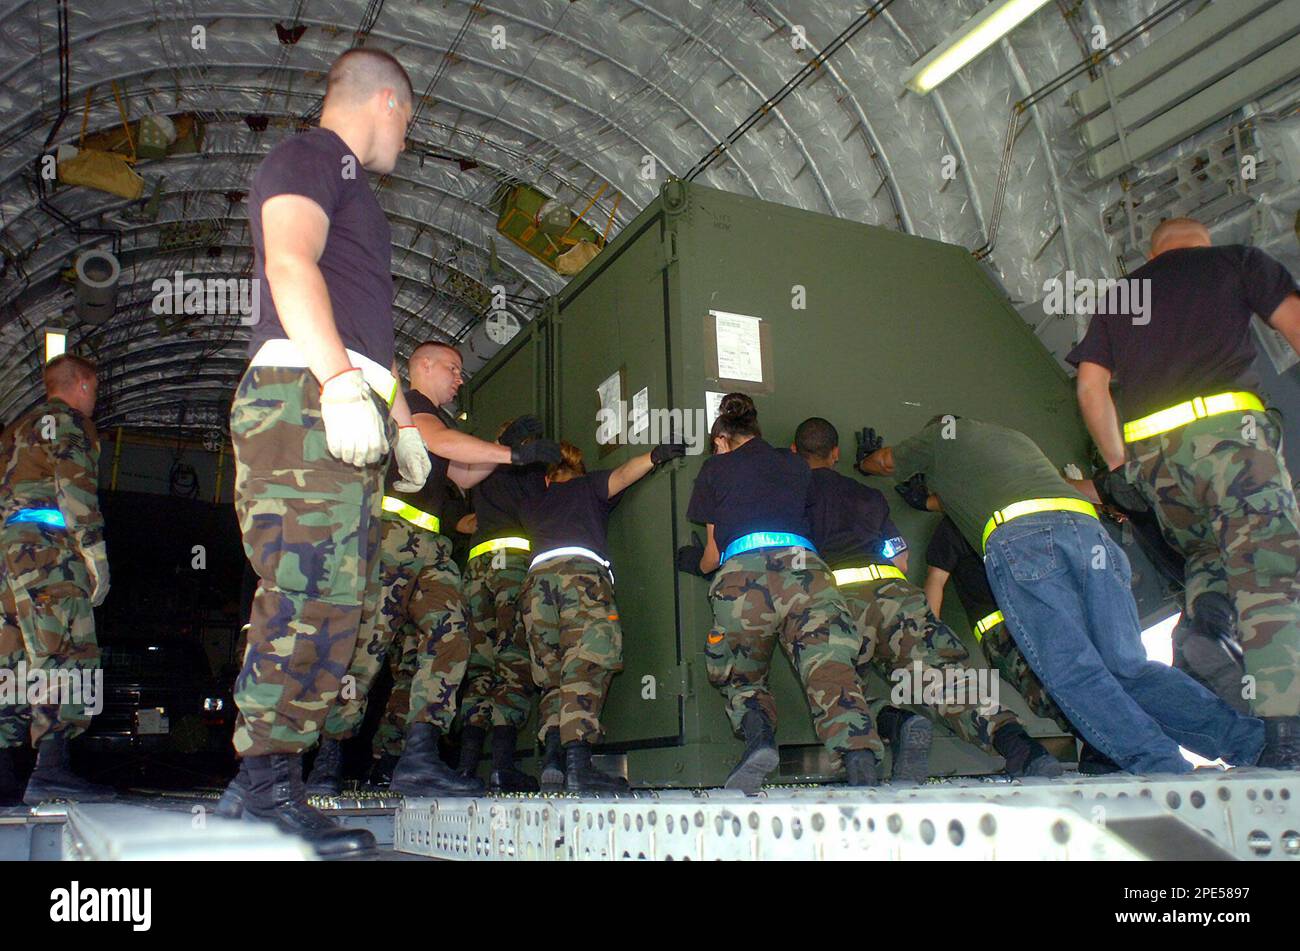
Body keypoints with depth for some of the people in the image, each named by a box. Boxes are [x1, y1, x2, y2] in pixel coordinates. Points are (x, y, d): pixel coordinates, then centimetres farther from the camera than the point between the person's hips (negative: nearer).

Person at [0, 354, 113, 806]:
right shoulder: (66, 420, 2)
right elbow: (76, 488, -11)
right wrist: (96, 555, -13)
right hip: (44, 544, -10)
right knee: (67, 656, -14)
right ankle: (50, 769, -22)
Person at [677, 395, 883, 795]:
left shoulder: (715, 468, 24)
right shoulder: (796, 466, 31)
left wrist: (696, 563, 47)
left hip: (741, 574, -1)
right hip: (804, 566, 2)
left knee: (741, 679, 16)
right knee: (833, 675, -11)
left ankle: (757, 735, -16)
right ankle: (863, 768, -38)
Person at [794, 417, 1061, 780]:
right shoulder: (867, 495, 31)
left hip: (832, 592, -3)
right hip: (891, 586, 3)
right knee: (944, 674, -8)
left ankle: (894, 723, -27)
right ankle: (1014, 740, -31)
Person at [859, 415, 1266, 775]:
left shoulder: (941, 433, 28)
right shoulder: (1016, 436, 42)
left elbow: (879, 462, 43)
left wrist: (866, 459, 64)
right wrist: (940, 497, 61)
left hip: (1018, 536, -6)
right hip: (1087, 526, 6)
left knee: (1072, 671, -12)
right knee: (1128, 666, 2)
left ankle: (1163, 769, -28)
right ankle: (1249, 738, -15)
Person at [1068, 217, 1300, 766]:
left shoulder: (1118, 294, 26)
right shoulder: (1236, 261, 20)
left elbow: (1091, 386, 16)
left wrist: (1119, 467, 21)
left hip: (1149, 451, 4)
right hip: (1226, 427, -4)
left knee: (1206, 559, 26)